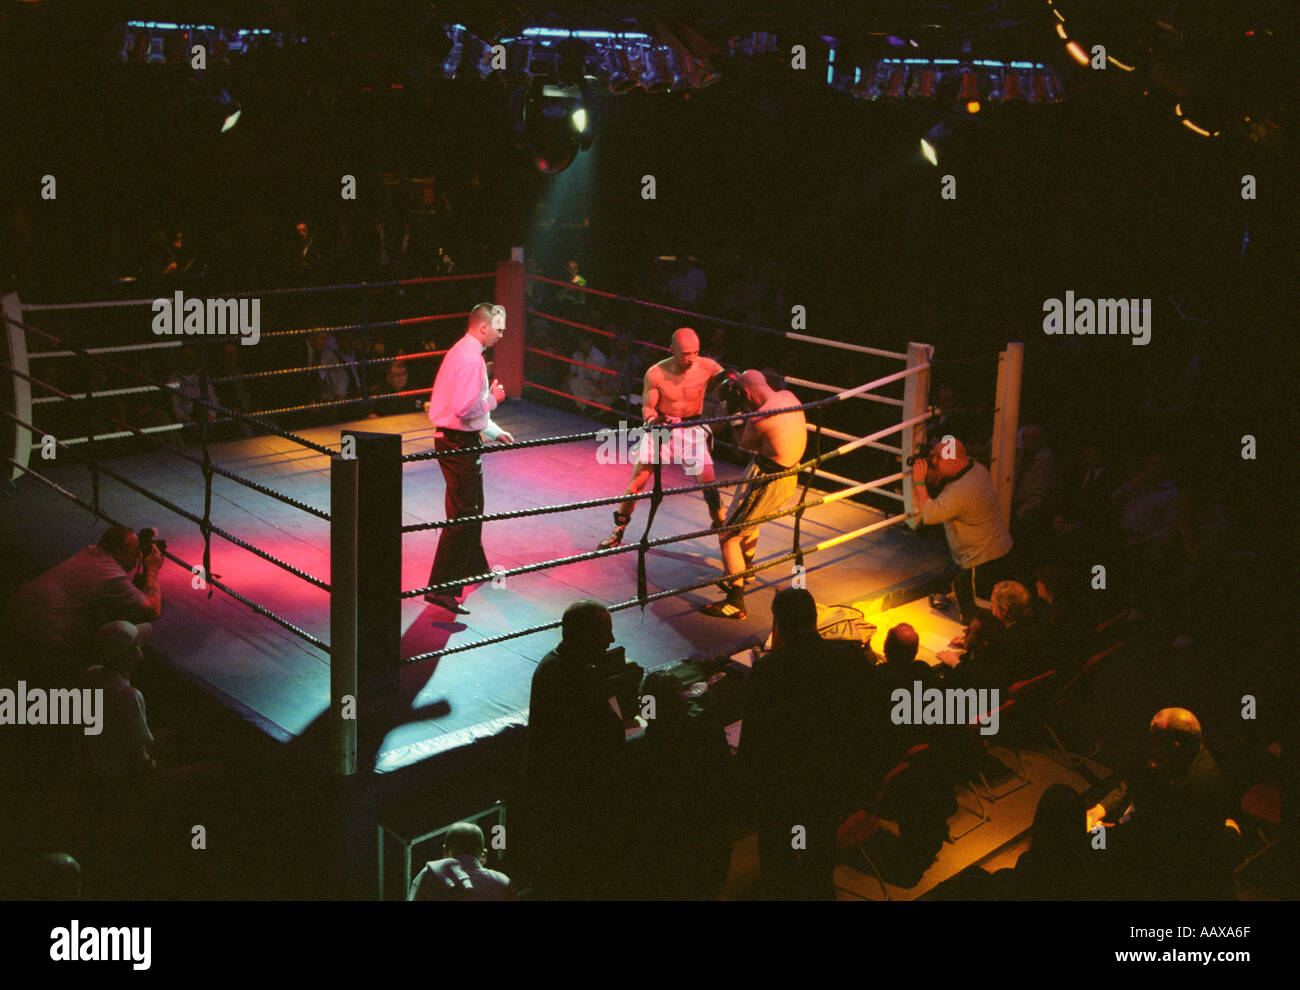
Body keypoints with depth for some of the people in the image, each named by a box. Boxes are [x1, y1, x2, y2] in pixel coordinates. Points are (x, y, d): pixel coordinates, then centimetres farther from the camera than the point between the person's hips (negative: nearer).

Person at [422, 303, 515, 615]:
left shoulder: (463, 352, 14)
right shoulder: (470, 359, -20)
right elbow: (465, 408, -29)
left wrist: (493, 431, 27)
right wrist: (493, 398, -13)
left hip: (456, 440, 11)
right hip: (459, 445, -11)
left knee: (472, 507, 25)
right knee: (462, 516, -9)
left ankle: (475, 566, 44)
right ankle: (441, 588, -9)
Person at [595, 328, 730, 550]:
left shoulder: (707, 367, -14)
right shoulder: (656, 374, -17)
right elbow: (647, 408, -9)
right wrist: (653, 419, -31)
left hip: (692, 430, 1)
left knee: (709, 484, -7)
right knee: (636, 482, -2)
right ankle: (618, 530, 18)